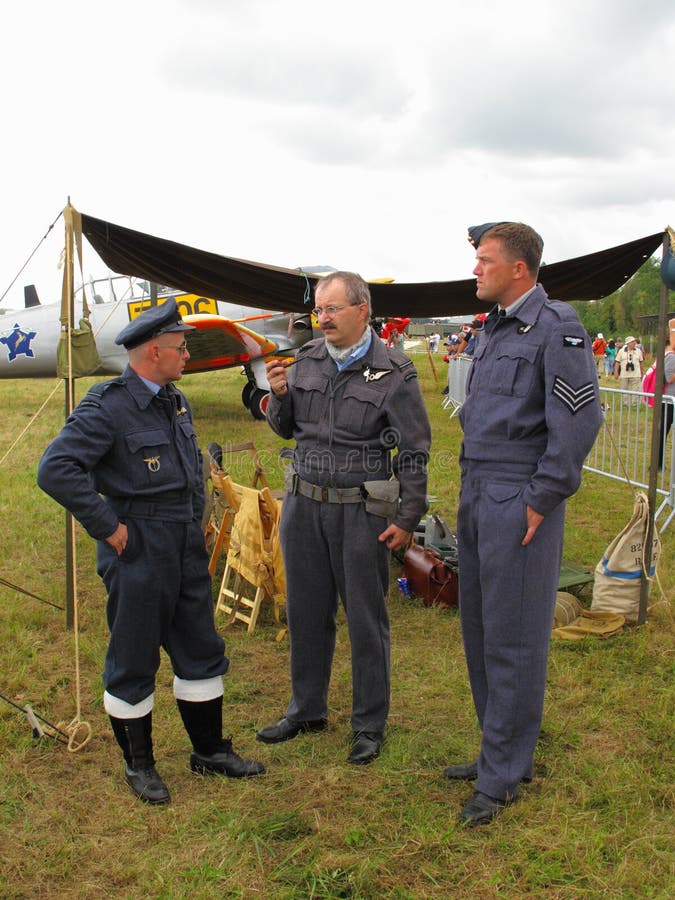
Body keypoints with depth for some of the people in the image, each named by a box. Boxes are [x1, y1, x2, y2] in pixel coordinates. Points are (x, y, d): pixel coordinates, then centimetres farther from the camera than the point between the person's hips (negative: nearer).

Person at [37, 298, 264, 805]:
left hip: (187, 549, 8)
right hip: (137, 553, -8)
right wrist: (106, 525, -21)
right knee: (133, 662, 7)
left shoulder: (175, 401, 10)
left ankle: (210, 750, 32)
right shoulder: (108, 407, -17)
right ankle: (138, 763, 25)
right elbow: (56, 469, -25)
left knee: (202, 652, 16)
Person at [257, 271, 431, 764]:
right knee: (306, 612, 15)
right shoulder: (307, 360, 6)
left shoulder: (393, 371, -8)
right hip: (302, 503, 5)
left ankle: (369, 724, 21)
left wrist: (408, 518, -7)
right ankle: (307, 710, 33)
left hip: (360, 511, -5)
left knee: (366, 618, 6)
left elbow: (414, 452, -5)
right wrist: (279, 395, -5)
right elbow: (286, 429, 16)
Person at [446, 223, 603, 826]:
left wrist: (541, 499, -17)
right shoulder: (494, 328, 17)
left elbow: (580, 419, -18)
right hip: (477, 499, 9)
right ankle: (500, 751, 31)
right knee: (478, 630, 15)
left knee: (512, 639, -1)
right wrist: (472, 487, 16)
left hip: (519, 505, -9)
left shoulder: (557, 326, -11)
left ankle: (503, 776, 12)